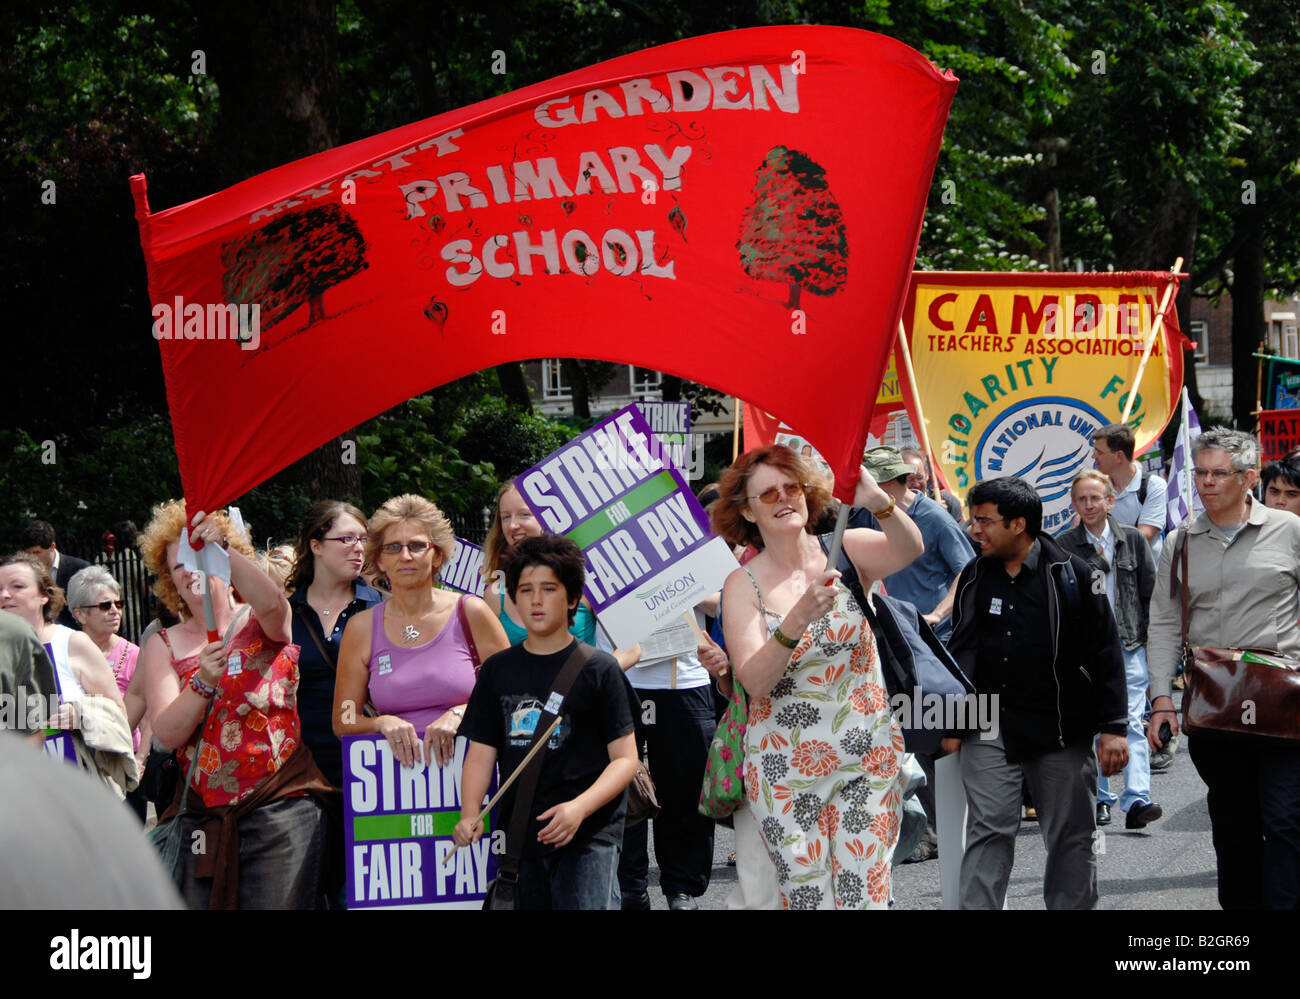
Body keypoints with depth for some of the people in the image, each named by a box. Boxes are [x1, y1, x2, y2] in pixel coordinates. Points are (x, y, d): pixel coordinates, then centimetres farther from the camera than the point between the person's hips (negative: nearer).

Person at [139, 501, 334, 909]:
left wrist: (223, 549, -34)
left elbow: (272, 603, -22)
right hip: (203, 812, 3)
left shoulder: (261, 623, 6)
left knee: (277, 905, -11)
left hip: (280, 804, -3)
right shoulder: (162, 645, 11)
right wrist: (203, 682, -19)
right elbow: (167, 735, -2)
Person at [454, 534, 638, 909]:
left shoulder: (599, 670, 0)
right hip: (520, 836, 4)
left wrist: (579, 807, -19)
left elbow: (625, 758, -3)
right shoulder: (498, 670, 12)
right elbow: (481, 752, 11)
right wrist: (470, 815, -7)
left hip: (589, 836, -4)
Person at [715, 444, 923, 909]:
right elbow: (755, 682, -14)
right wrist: (797, 621, -30)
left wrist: (879, 503, -43)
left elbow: (909, 550, -23)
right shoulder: (743, 585, -3)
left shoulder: (843, 551, -2)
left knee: (864, 894, -1)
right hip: (786, 766, 0)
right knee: (806, 895, 1)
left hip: (867, 757, 0)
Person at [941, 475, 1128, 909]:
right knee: (988, 832, -5)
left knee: (1071, 837, 6)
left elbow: (1105, 655, -3)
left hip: (1063, 733, -2)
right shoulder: (975, 577, 8)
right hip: (991, 732, 2)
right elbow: (959, 654, 17)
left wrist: (1113, 728, -6)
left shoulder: (1071, 575, -4)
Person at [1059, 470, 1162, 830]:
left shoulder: (1132, 539, 6)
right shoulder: (1064, 546, 3)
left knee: (1132, 722, -10)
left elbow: (1150, 590, 11)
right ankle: (1101, 800, 16)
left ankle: (1136, 801, -18)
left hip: (1129, 643, 0)